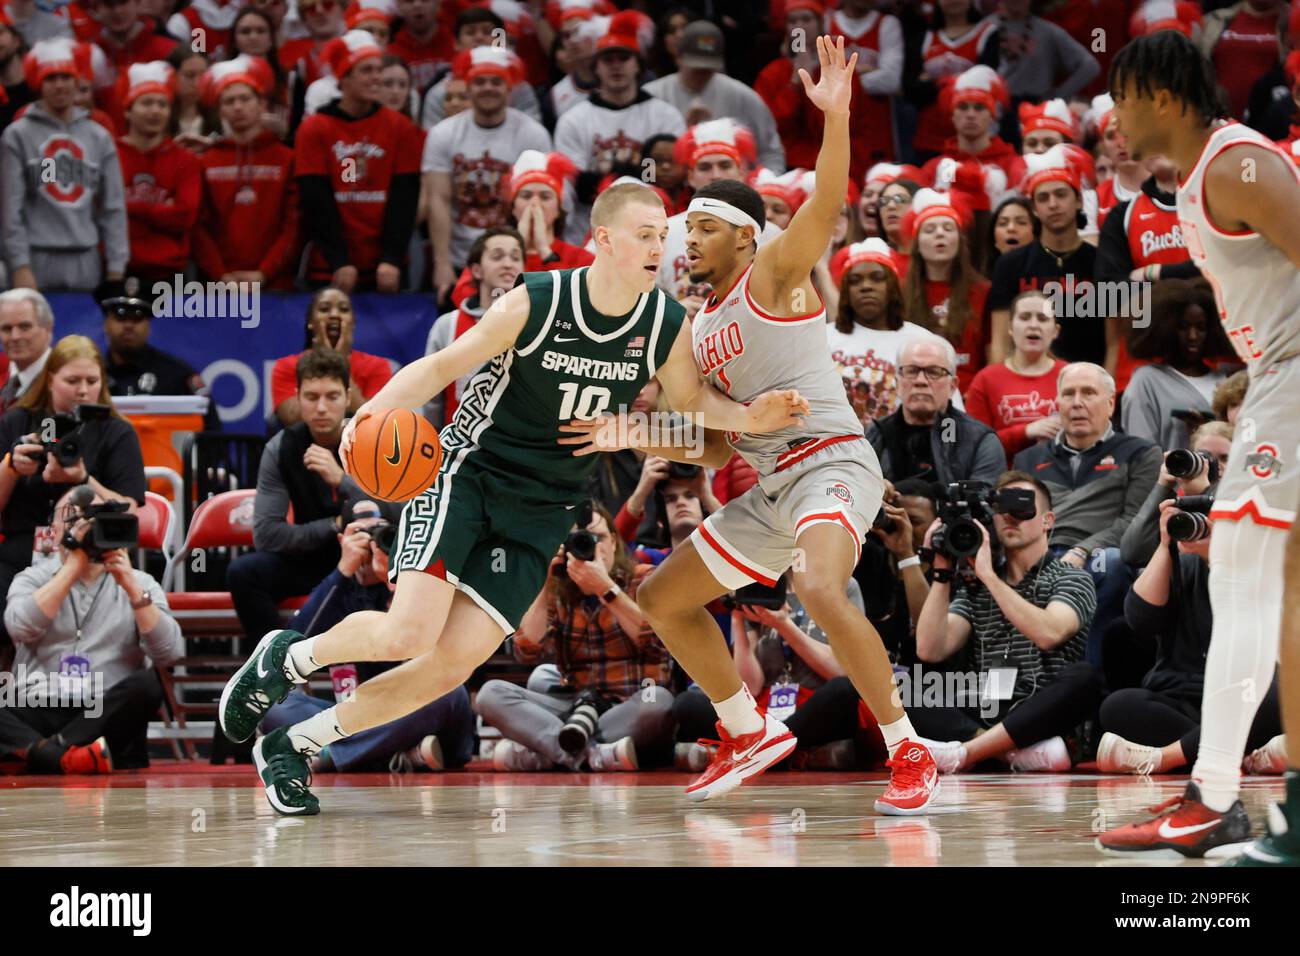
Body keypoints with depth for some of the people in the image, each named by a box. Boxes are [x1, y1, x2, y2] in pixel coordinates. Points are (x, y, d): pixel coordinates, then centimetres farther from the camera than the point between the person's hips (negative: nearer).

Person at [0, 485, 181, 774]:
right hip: (40, 709, 0)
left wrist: (132, 587, -11)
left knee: (147, 684, -31)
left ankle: (51, 750, -36)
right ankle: (69, 758, -50)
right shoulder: (34, 579, 12)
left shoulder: (139, 583, 12)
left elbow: (168, 654, -3)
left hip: (109, 715, 0)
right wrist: (74, 566, -9)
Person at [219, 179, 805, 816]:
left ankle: (293, 746, 9)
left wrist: (749, 417, -8)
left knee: (453, 665, -7)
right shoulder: (536, 301, -16)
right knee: (410, 634, -22)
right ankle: (289, 657, 10)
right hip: (467, 471, -4)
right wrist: (376, 410, -28)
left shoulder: (666, 325, -5)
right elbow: (444, 365, -11)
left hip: (540, 511, 4)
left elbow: (692, 398, 13)